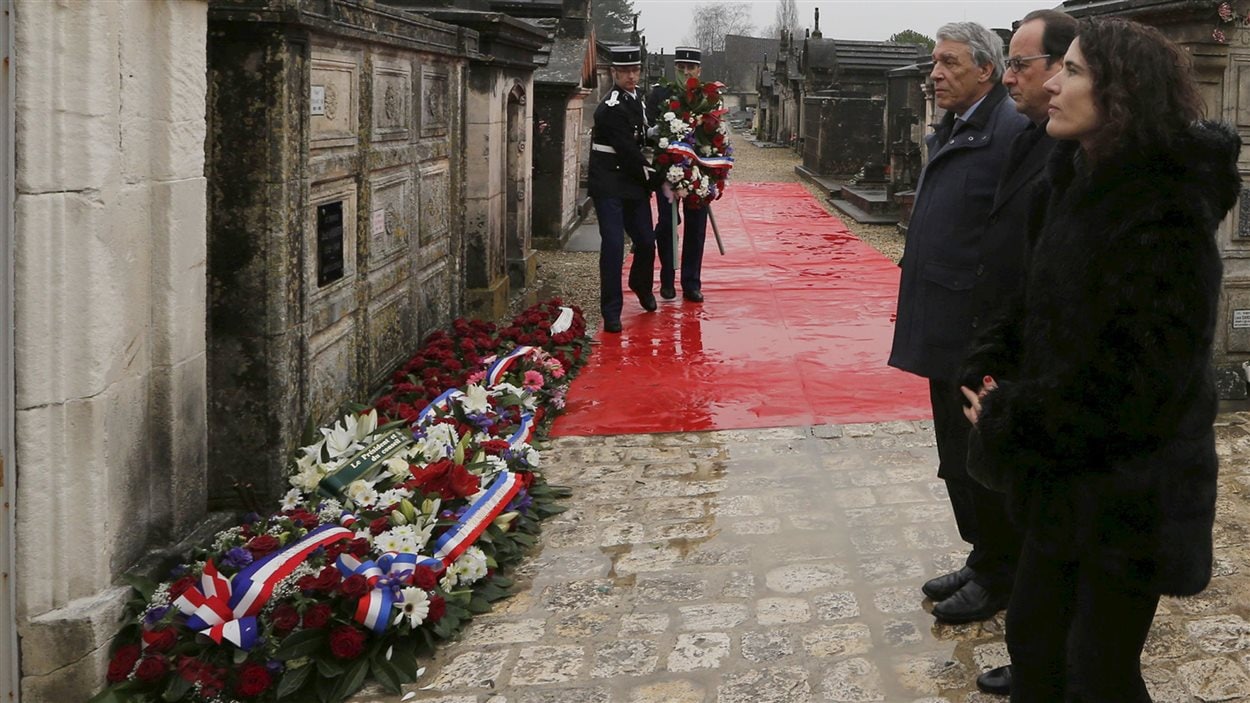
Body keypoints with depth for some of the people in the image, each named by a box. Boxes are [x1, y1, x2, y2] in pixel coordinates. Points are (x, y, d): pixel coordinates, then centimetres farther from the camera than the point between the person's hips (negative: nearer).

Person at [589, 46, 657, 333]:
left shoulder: (638, 98, 9)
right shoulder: (611, 108, -18)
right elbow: (627, 150, -17)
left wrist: (646, 171, 11)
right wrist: (649, 173, -4)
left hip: (634, 183, 8)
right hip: (610, 185, -8)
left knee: (646, 242, 12)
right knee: (613, 246, -10)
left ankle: (642, 287, 41)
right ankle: (611, 313, -4)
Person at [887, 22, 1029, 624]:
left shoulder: (1012, 133, -16)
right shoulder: (950, 132, 14)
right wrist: (912, 297, 15)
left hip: (980, 332, -10)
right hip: (944, 327, 10)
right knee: (957, 457, 19)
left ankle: (996, 578, 20)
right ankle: (982, 560, 34)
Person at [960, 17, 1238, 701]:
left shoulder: (1166, 212, -22)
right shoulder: (1081, 183, 6)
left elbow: (1135, 378, -26)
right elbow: (1036, 305, 14)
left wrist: (1011, 420, -17)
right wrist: (987, 370, -3)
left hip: (1129, 491, -8)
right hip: (1066, 474, 8)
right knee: (1032, 639, 19)